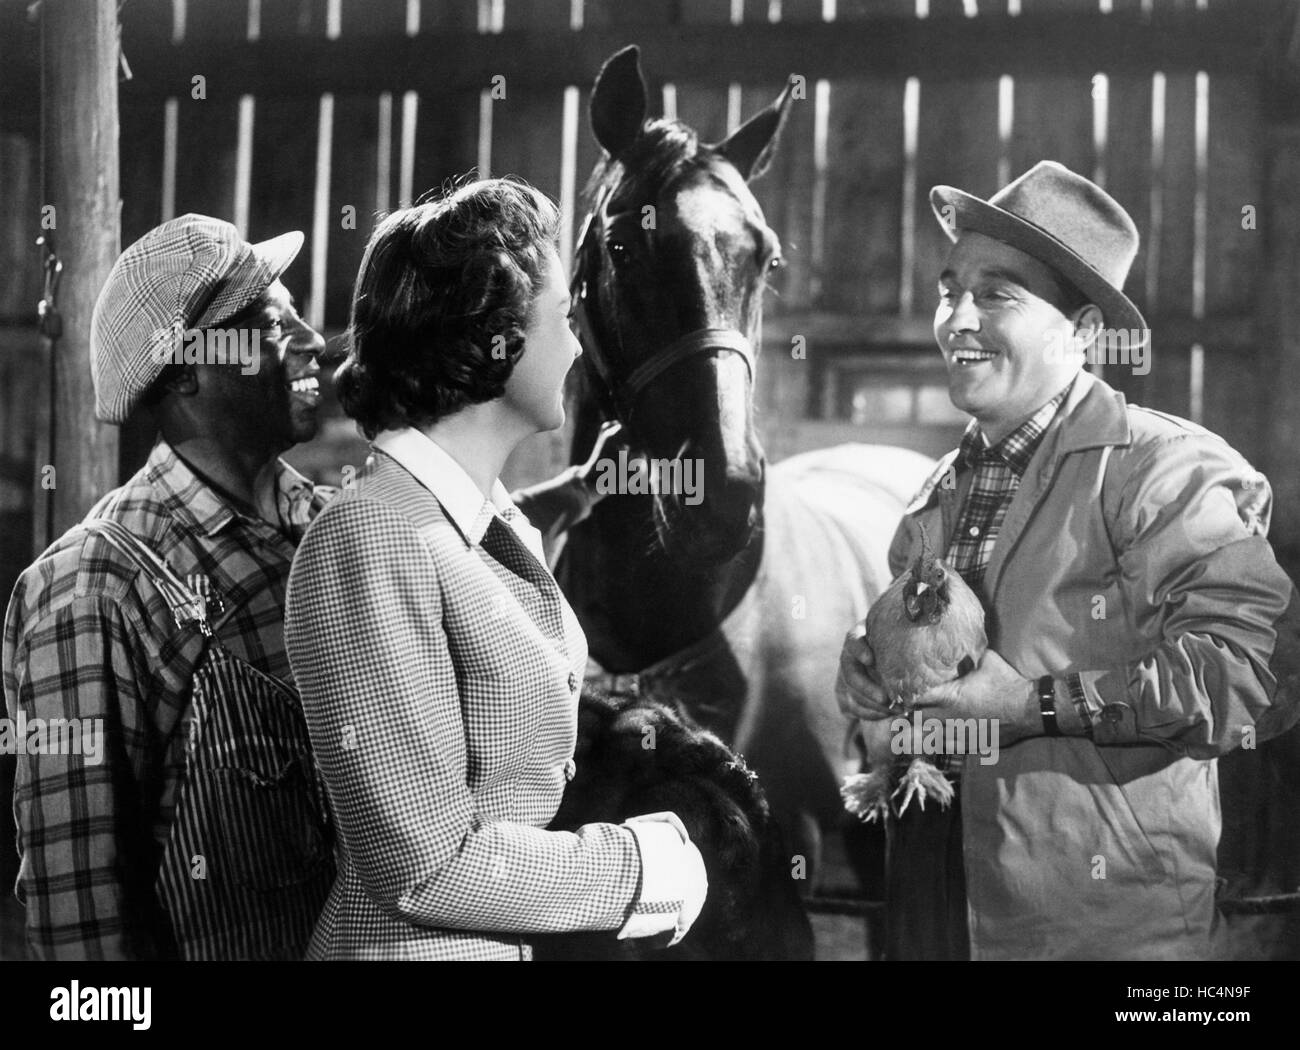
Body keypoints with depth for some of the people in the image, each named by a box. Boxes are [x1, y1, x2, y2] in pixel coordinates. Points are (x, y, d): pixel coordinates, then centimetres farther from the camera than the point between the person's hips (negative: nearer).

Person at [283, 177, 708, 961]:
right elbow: (424, 867, -23)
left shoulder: (510, 530, 5)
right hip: (422, 943, -8)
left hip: (520, 941, 8)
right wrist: (644, 869, -14)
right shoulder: (372, 541, -21)